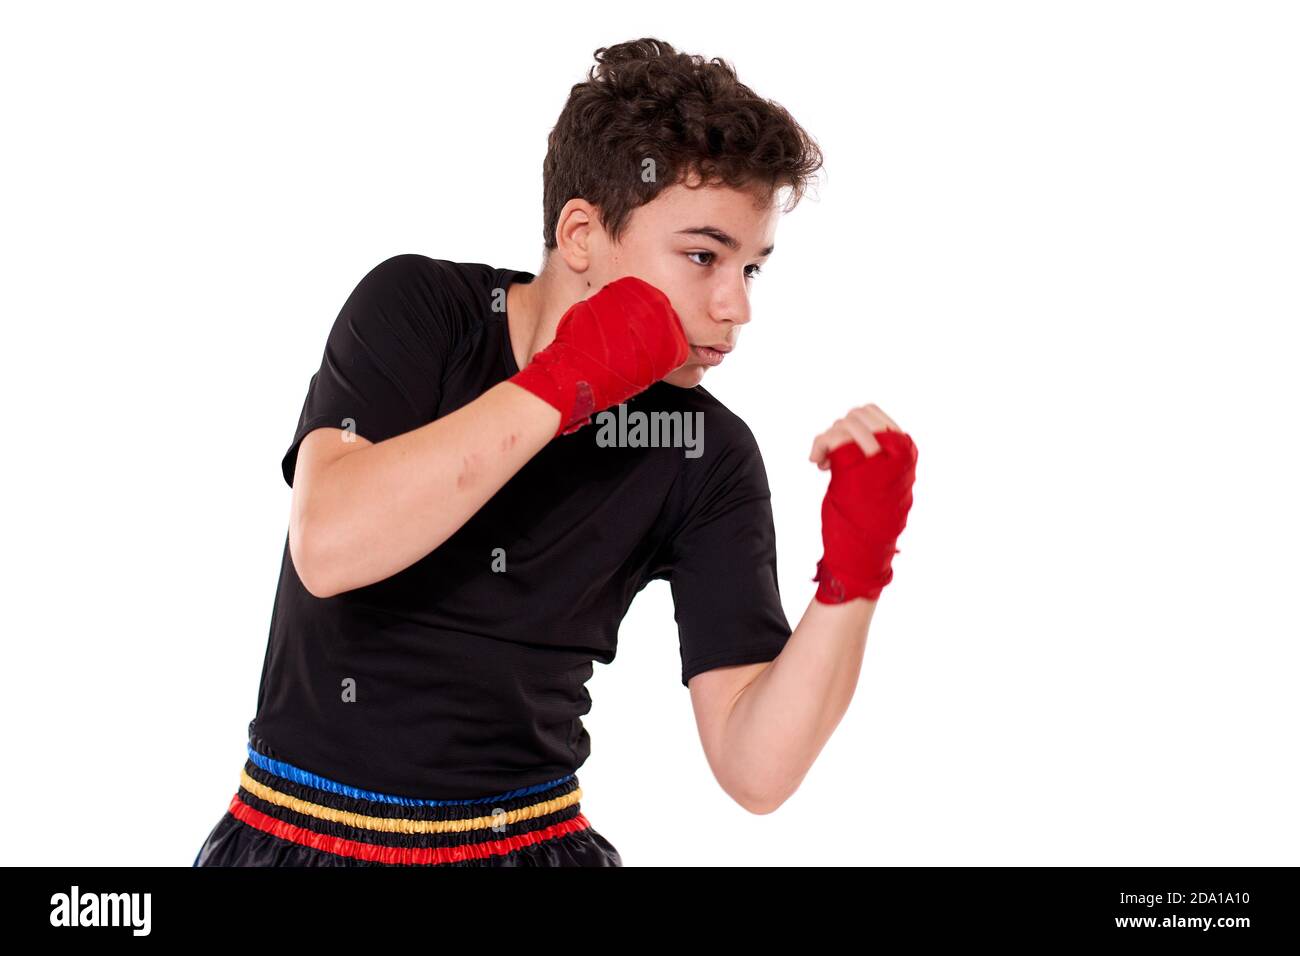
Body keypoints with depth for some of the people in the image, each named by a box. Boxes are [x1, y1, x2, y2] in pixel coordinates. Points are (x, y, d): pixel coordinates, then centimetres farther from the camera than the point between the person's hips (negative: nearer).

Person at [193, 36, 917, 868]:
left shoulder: (707, 455, -6)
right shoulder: (418, 308, -8)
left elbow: (755, 769, -9)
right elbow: (328, 549, -24)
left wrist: (854, 575, -22)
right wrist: (563, 384, -23)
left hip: (532, 840, 0)